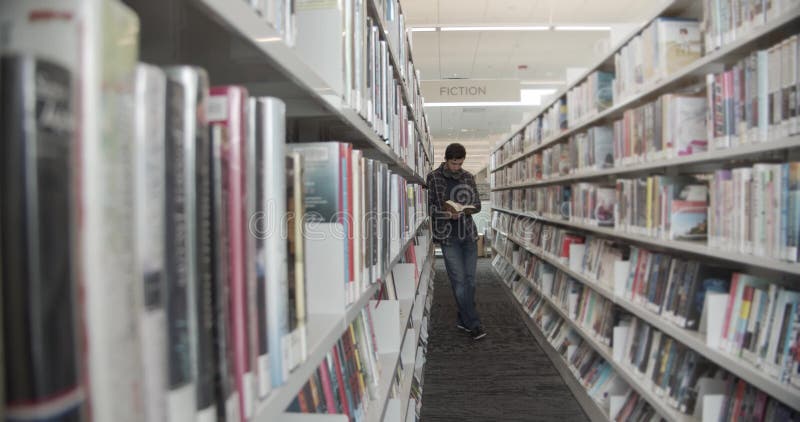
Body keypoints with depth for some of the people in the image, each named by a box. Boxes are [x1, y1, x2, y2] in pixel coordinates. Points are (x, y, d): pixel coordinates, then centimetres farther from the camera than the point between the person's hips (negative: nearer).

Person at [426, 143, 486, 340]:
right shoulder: (433, 178, -3)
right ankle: (473, 324, -1)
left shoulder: (468, 177, 8)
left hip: (469, 234, 4)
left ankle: (463, 320, 20)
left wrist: (466, 209, -10)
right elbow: (429, 207, -2)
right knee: (459, 281, -5)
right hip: (448, 236, -4)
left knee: (470, 280, 7)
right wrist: (448, 214, -17)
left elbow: (477, 204, 12)